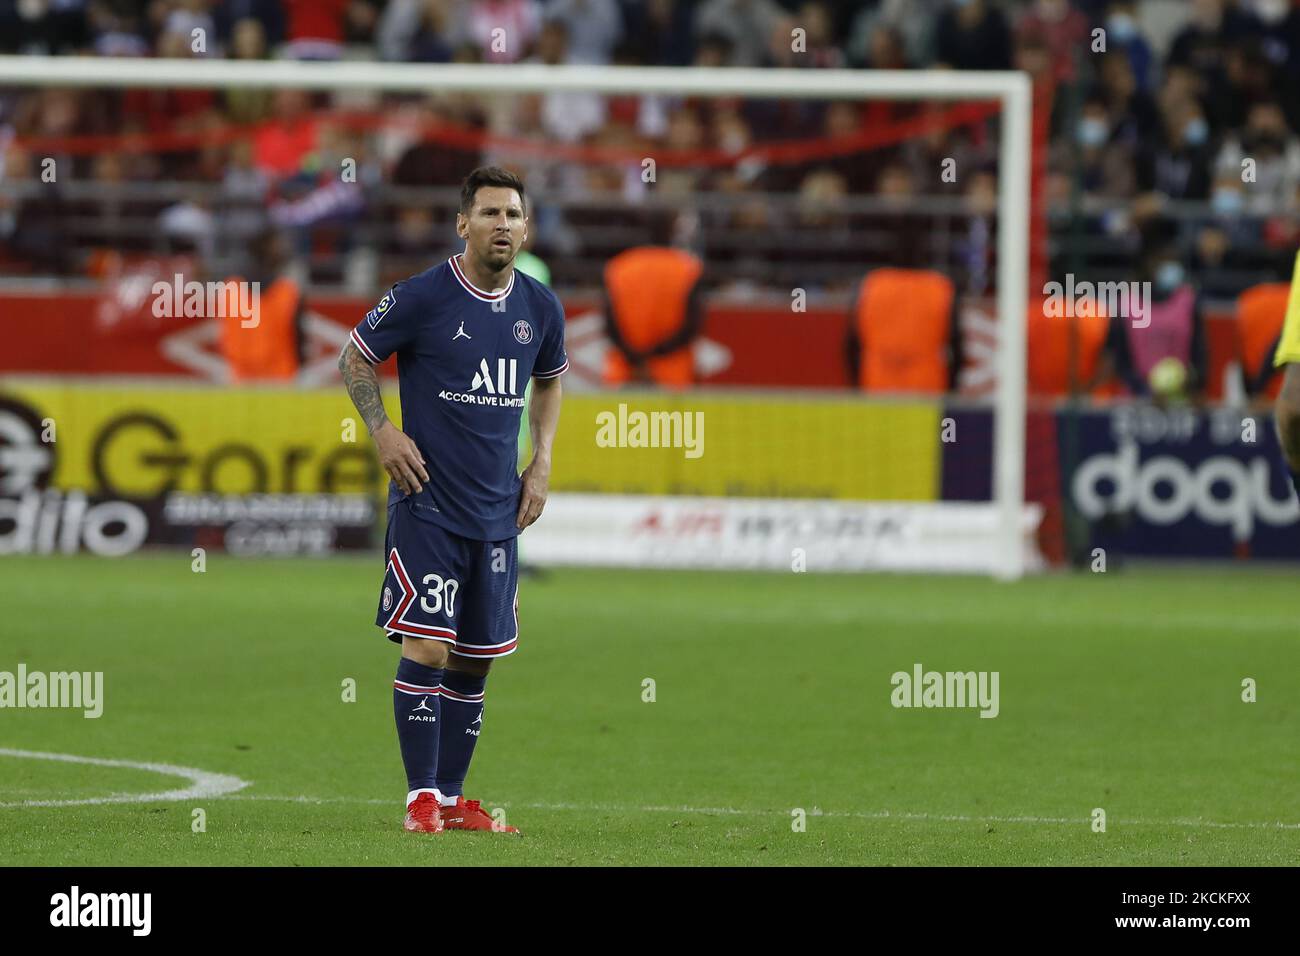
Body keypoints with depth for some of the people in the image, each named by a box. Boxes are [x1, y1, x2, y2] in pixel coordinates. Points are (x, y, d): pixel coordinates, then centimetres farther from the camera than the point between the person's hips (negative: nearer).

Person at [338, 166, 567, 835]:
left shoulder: (540, 308, 6)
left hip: (498, 512, 5)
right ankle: (422, 797, -4)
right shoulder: (423, 297, -9)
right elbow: (355, 359, 3)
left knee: (476, 659, 8)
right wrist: (382, 432, -8)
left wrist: (541, 461, 15)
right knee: (427, 648, -11)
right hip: (428, 504, -5)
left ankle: (452, 797, 17)